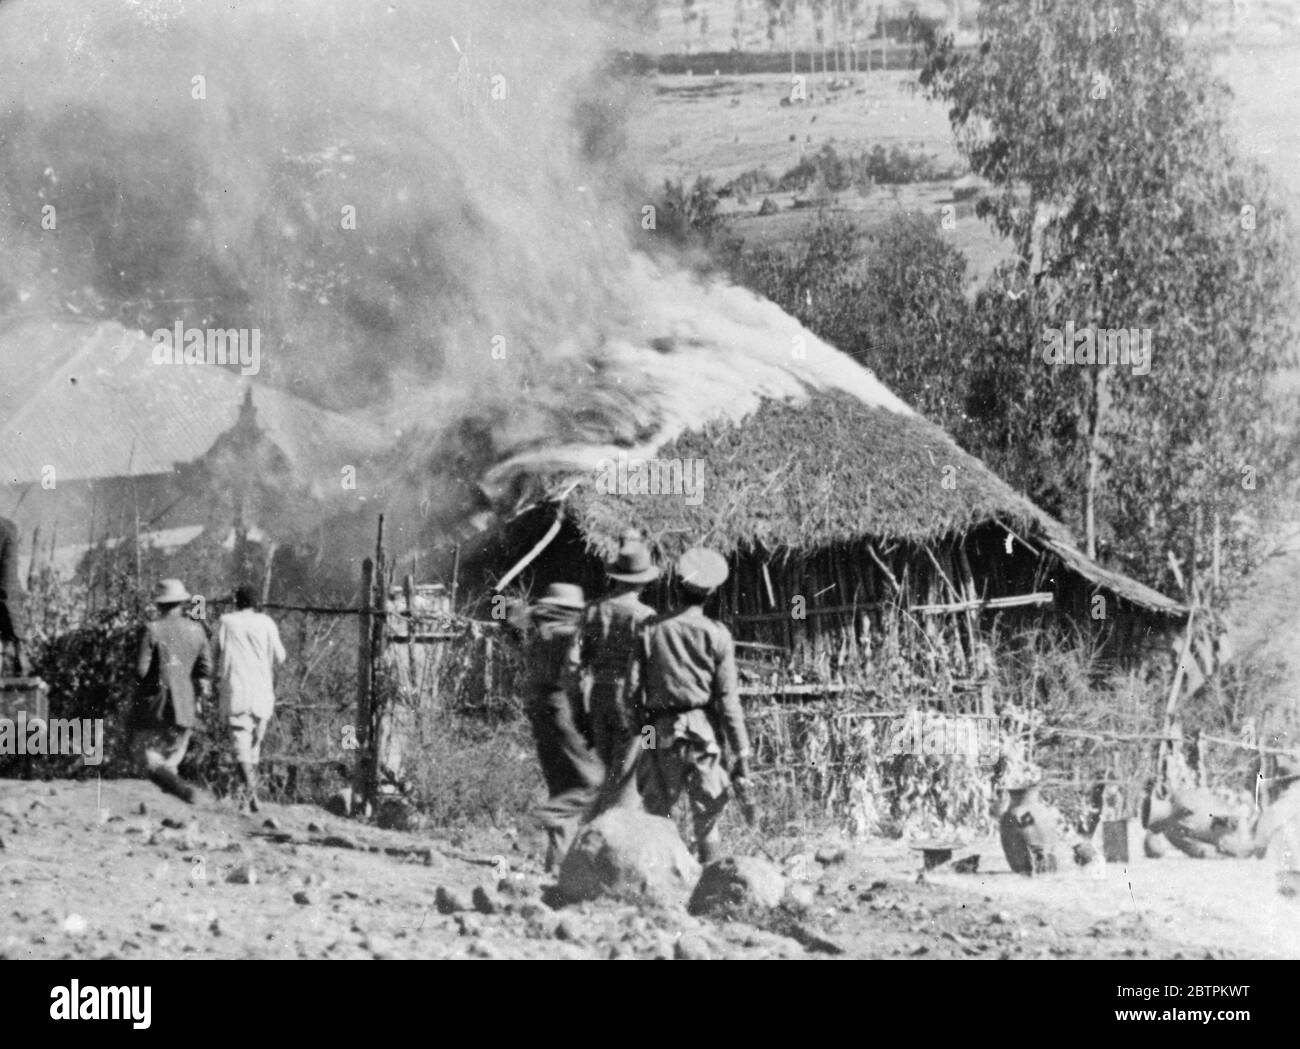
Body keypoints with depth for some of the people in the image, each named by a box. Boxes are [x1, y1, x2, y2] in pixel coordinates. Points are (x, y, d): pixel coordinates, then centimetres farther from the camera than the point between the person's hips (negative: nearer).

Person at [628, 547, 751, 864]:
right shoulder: (717, 635, -1)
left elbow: (632, 688, -1)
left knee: (656, 813, 7)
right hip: (701, 730, -1)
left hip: (660, 730, 1)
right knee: (707, 817, 5)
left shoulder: (650, 629, 3)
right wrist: (742, 753, 0)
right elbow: (728, 700, -3)